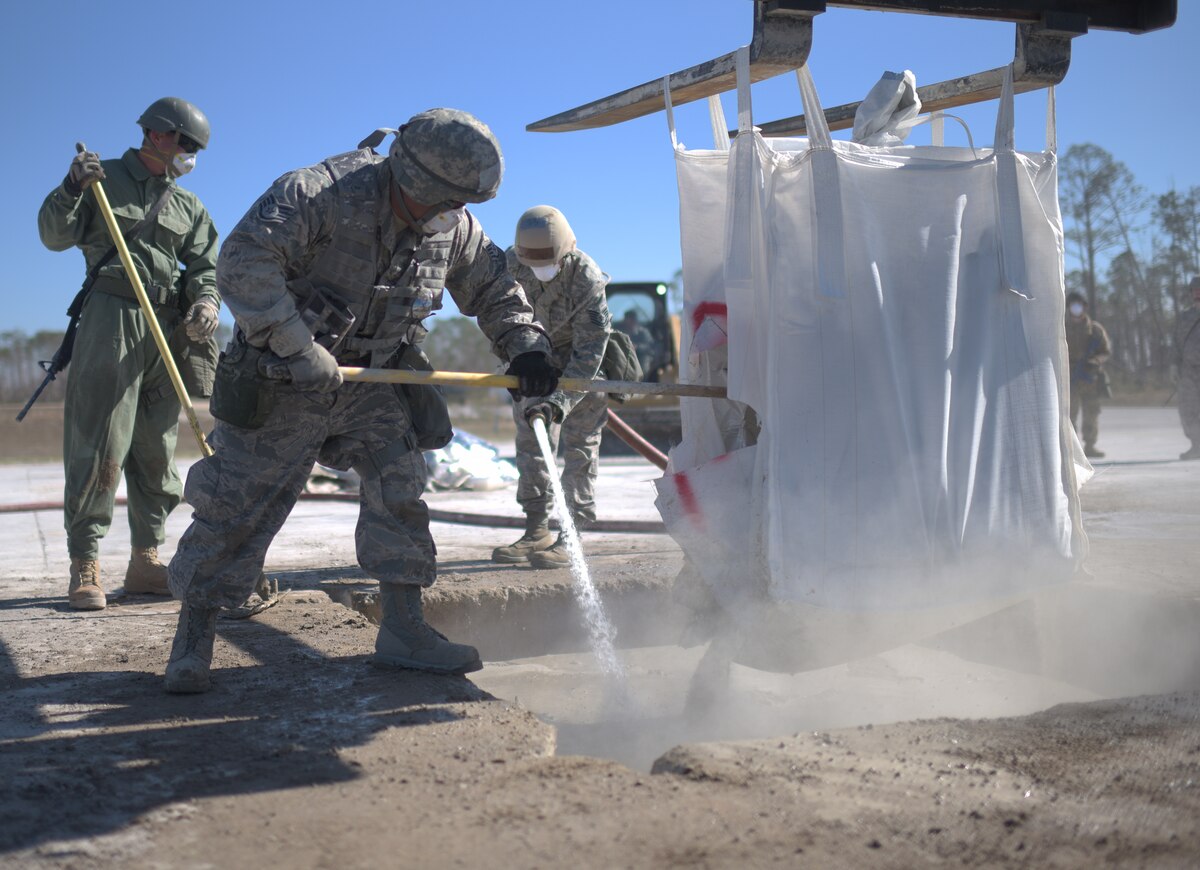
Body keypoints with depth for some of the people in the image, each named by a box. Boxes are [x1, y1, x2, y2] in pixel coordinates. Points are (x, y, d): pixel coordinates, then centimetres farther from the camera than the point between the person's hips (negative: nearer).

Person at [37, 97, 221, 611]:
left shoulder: (188, 206, 19)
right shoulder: (104, 178, 7)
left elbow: (204, 264, 11)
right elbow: (56, 237, 1)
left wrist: (206, 301, -10)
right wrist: (71, 188, -16)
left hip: (168, 332, 5)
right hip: (111, 318, -5)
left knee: (157, 451, 6)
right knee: (99, 444, -10)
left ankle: (145, 560, 13)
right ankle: (85, 565, -7)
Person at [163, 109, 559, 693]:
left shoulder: (453, 228, -4)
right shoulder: (319, 193, -24)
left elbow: (495, 288, 10)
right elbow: (245, 261, -32)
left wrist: (525, 347, -7)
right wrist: (297, 348, -34)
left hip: (372, 382, 5)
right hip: (284, 383, -5)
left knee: (400, 486, -4)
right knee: (238, 505, 0)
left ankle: (403, 629, 7)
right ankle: (193, 638, 14)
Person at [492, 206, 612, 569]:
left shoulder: (587, 278, -32)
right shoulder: (508, 266, -20)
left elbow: (589, 352, -32)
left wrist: (558, 401, -40)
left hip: (583, 361, -5)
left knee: (580, 444, -9)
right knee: (531, 440, 4)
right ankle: (537, 531, 11)